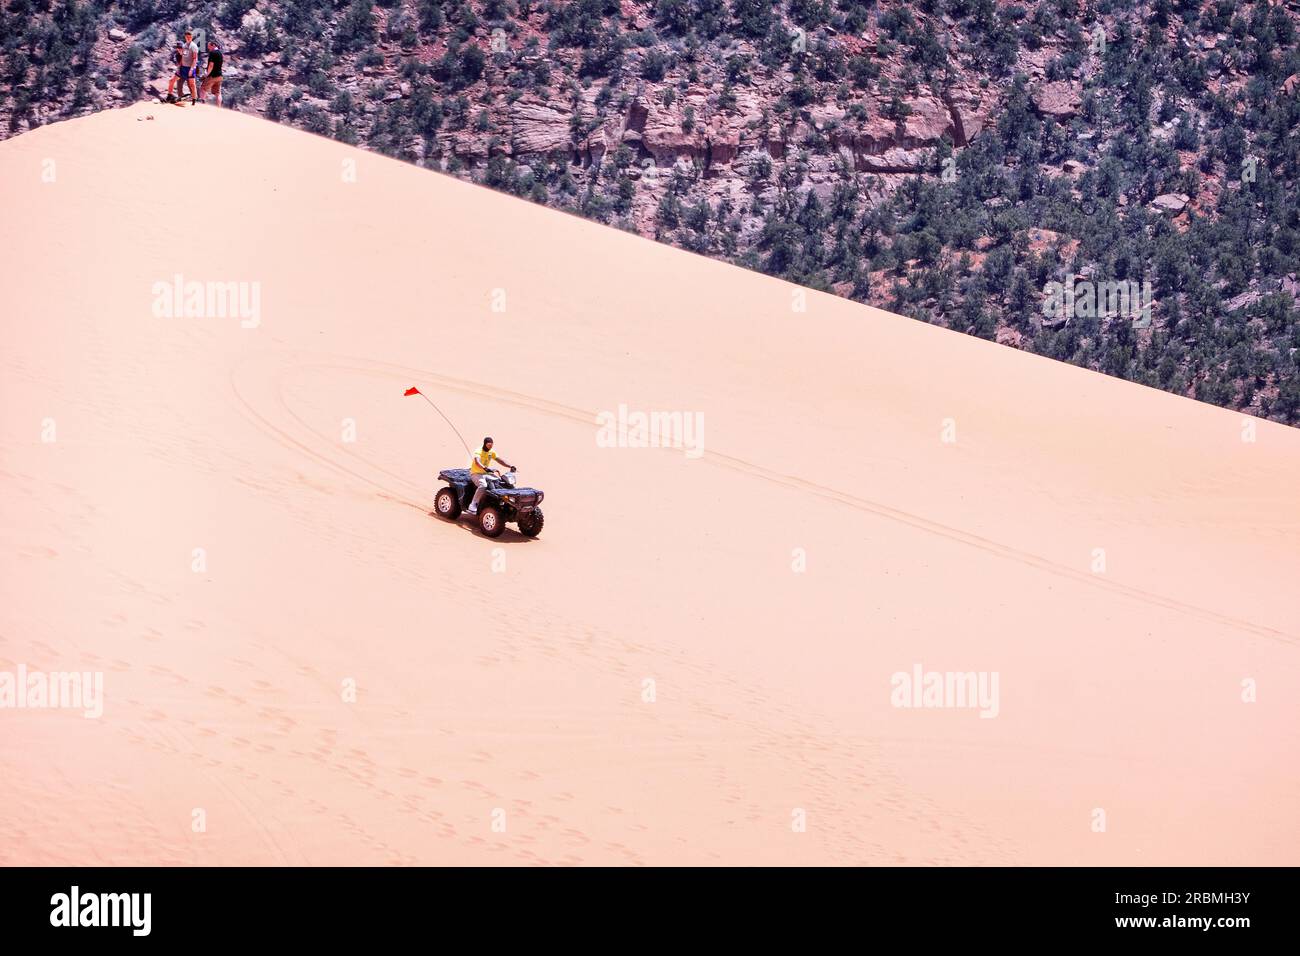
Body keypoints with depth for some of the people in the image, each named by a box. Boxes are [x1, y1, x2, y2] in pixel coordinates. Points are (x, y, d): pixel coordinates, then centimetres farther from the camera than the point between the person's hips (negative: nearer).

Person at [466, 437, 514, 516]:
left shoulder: (491, 452, 7)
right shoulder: (479, 452, -16)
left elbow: (500, 460, 4)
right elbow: (477, 462, -34)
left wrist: (511, 466, -13)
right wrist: (485, 468, -53)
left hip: (486, 473, 7)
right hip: (476, 474, -7)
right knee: (483, 485, -37)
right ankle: (472, 507, -38)